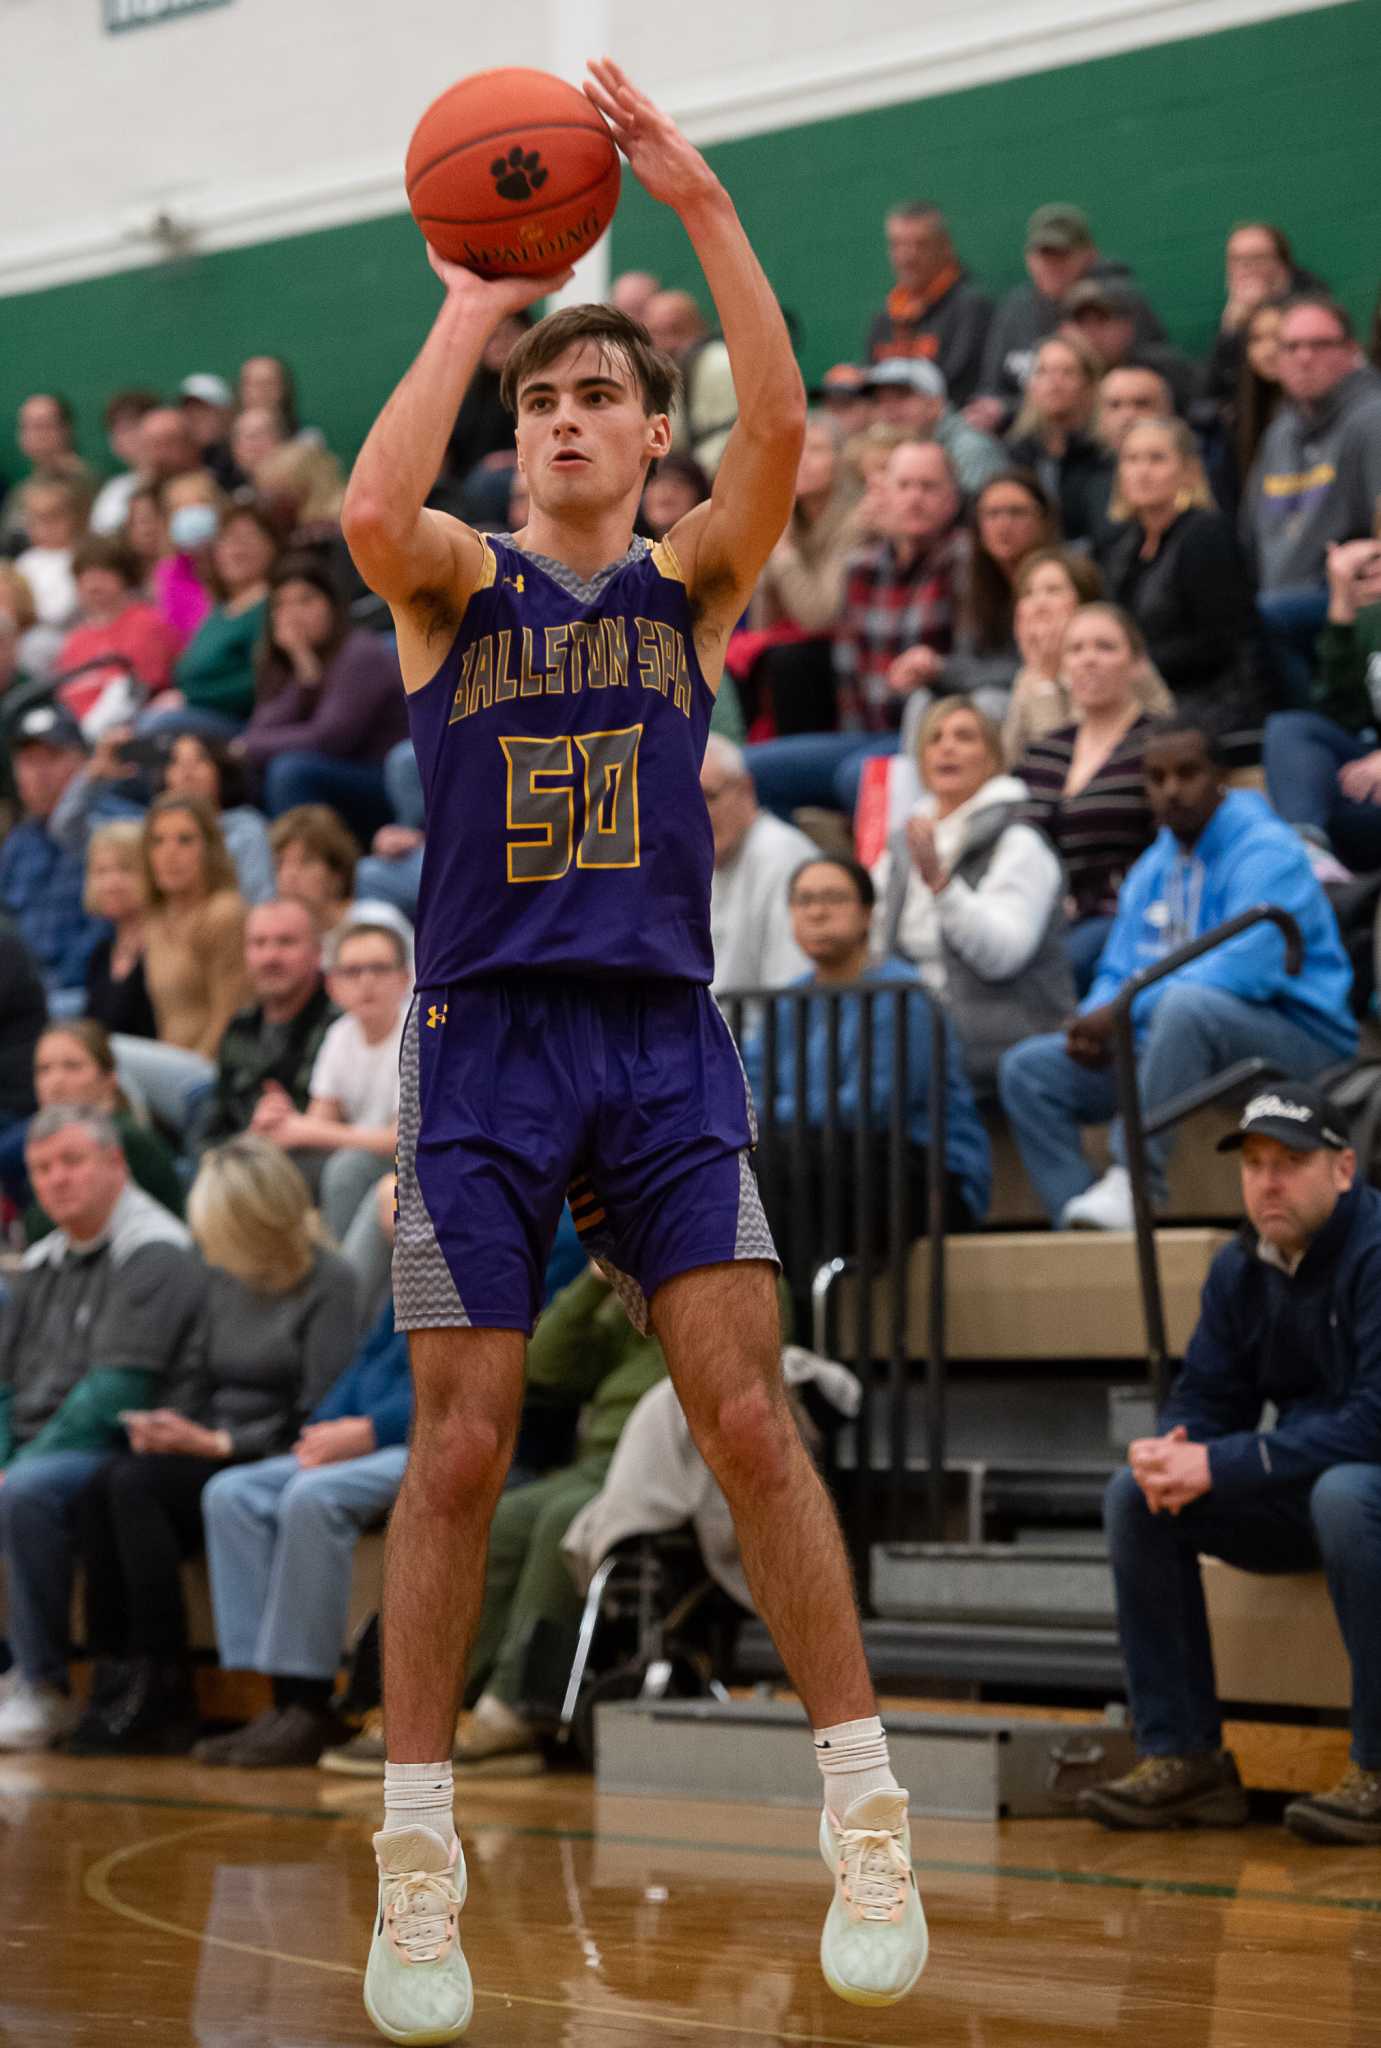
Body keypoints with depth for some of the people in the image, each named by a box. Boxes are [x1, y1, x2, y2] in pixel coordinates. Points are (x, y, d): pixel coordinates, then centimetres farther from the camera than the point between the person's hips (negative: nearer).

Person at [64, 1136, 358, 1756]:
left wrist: (218, 1442, -17)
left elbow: (316, 1416, -12)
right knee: (99, 1489, -24)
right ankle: (112, 1678, -26)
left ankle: (161, 1692, -26)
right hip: (208, 1456, 7)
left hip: (269, 1464, -7)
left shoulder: (330, 1283, -7)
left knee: (136, 1488, -30)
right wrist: (160, 1424, -4)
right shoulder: (226, 1278, 16)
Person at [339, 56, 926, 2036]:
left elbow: (779, 431, -11)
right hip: (486, 1041, -1)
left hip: (664, 1043, 1)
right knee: (459, 1449, -2)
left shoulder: (690, 582, 9)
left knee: (750, 1420, -6)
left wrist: (702, 203, -18)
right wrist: (475, 303, -14)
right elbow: (372, 508, -18)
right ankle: (417, 1855, 5)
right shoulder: (461, 581, 7)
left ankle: (865, 1814, 1)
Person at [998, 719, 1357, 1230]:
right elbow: (1118, 972, 17)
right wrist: (1093, 1022, -9)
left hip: (1295, 1040, -8)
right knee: (1027, 1068, -3)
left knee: (1185, 1004, -40)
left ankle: (1134, 1182, -34)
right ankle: (1075, 1221, -18)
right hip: (1172, 1037, 8)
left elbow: (1247, 969, -25)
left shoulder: (1266, 852, -11)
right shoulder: (1151, 869, 15)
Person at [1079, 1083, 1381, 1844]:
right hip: (1302, 1498, 8)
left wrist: (1220, 1465, -30)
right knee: (1135, 1496, -9)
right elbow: (1206, 1400, 7)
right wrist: (1170, 1451, -19)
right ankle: (1183, 1757, -8)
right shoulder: (1240, 1268, 3)